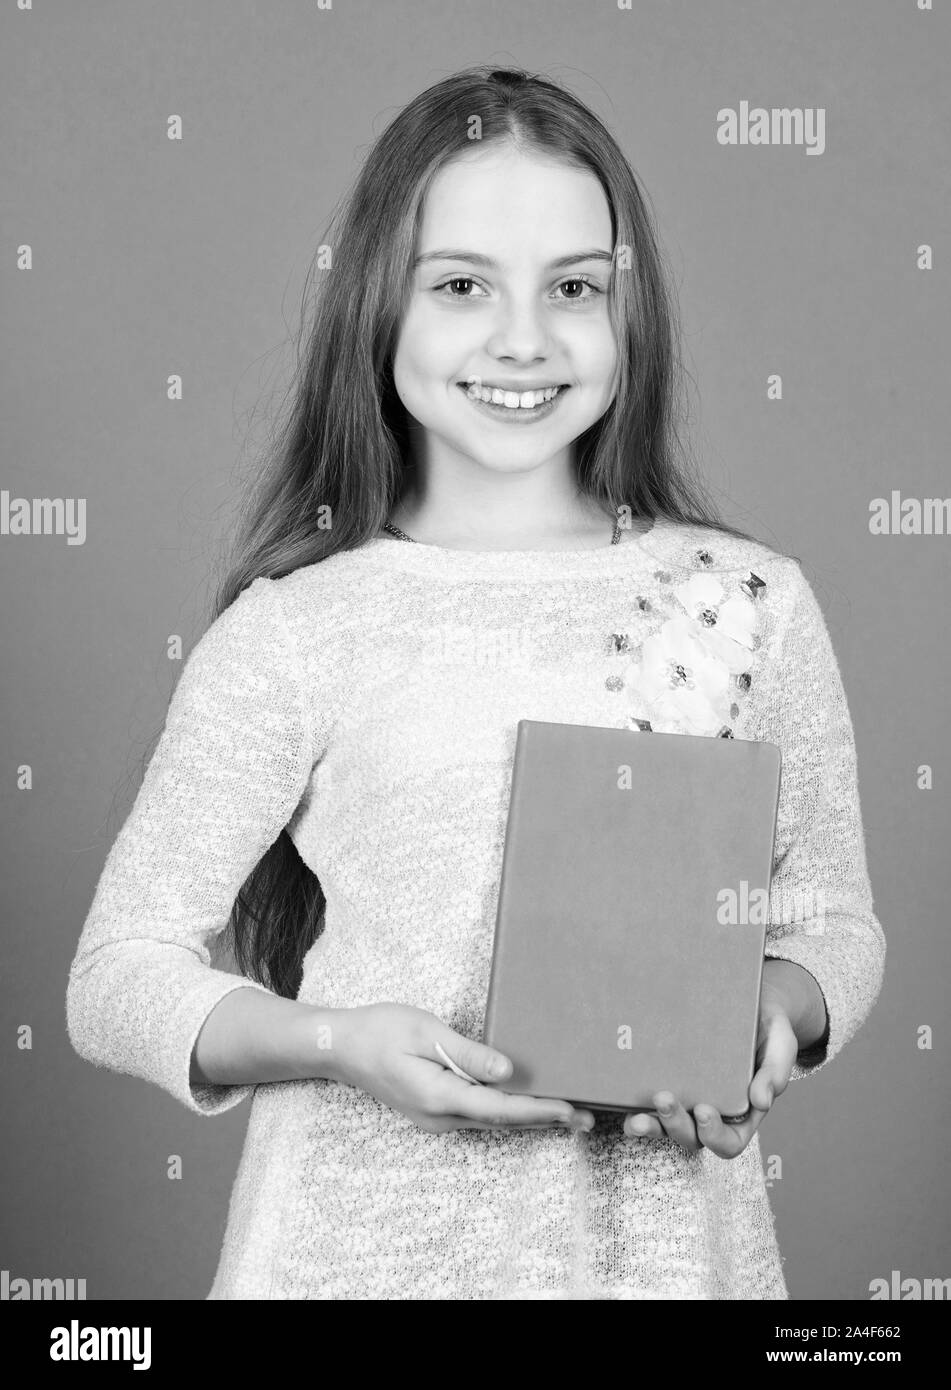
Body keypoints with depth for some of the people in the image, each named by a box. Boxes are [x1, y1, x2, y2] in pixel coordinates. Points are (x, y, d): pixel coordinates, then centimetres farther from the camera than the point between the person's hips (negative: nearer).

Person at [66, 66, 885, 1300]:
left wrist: (772, 1017, -13)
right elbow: (120, 976, -4)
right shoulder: (293, 630, -7)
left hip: (662, 1234, 2)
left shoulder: (750, 602, -3)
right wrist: (337, 1040, -19)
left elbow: (832, 923, 7)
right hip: (368, 1235, -1)